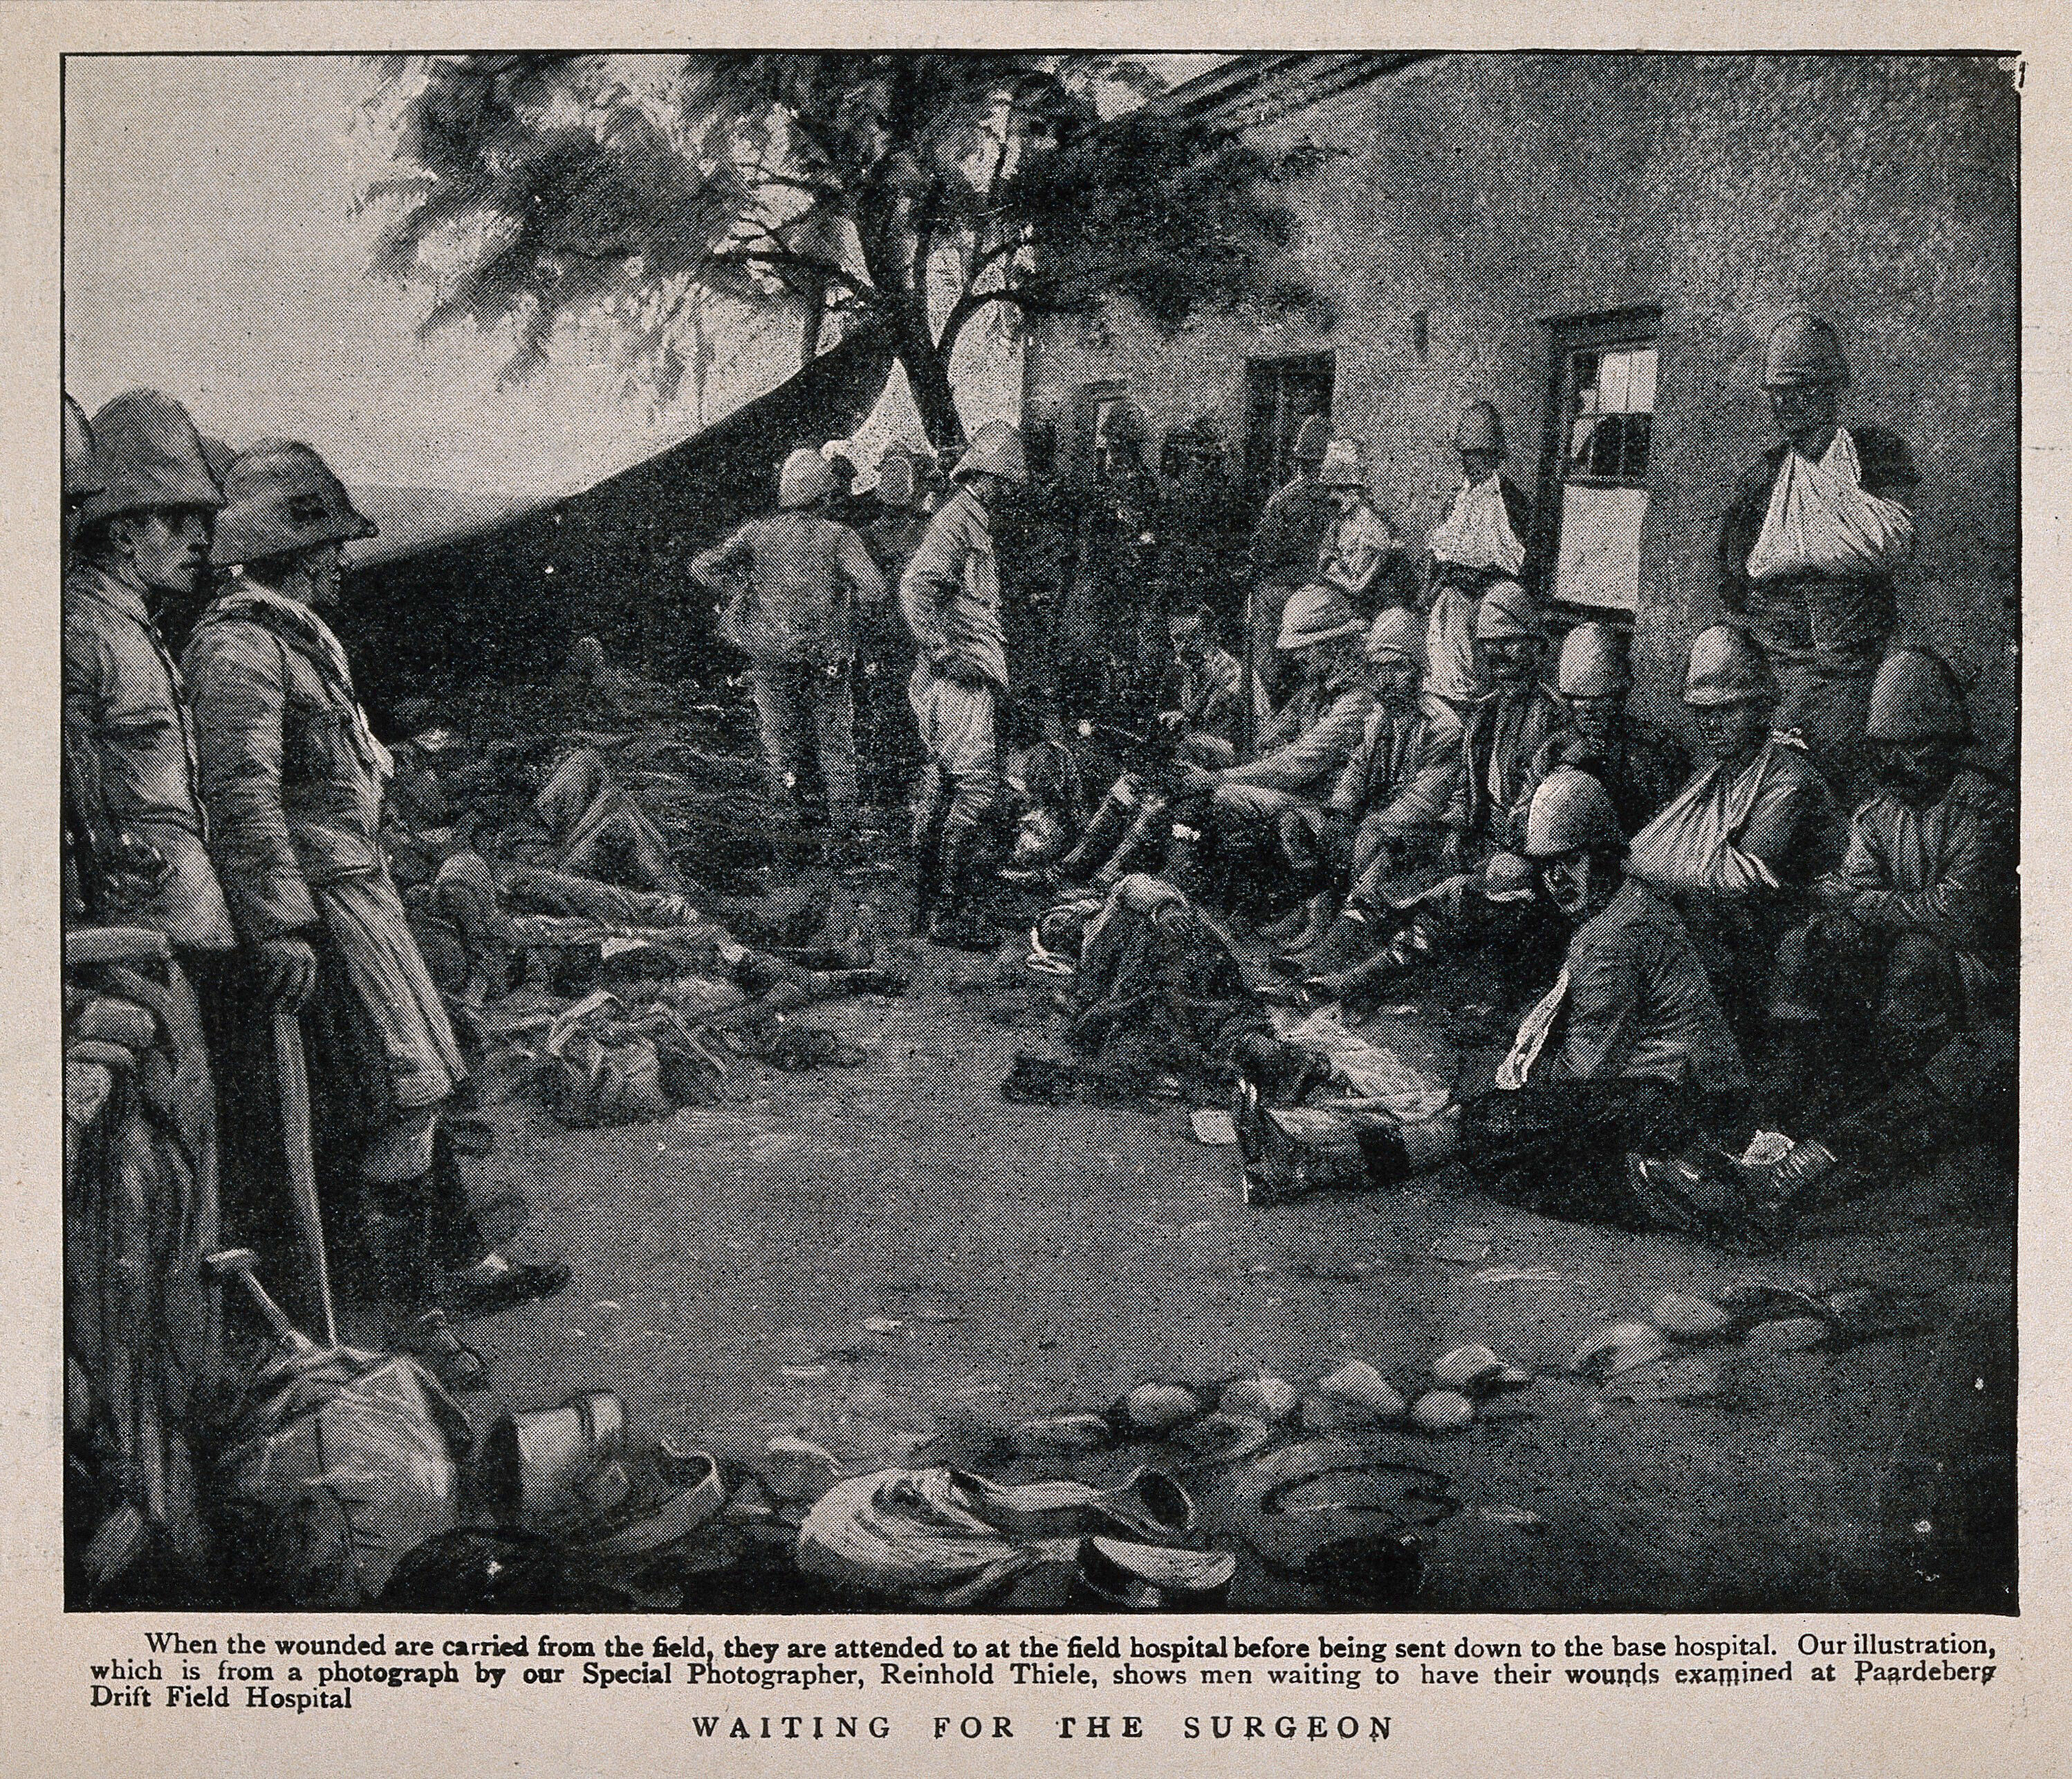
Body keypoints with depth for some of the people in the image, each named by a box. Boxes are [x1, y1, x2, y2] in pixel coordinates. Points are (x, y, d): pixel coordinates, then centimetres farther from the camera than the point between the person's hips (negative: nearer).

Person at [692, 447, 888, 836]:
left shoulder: (758, 533, -6)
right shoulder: (838, 536, -12)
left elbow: (704, 567, -11)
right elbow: (875, 589, -21)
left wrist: (744, 585, 2)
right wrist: (843, 595, 0)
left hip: (771, 650, 1)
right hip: (827, 654, -1)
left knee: (780, 731, 18)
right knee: (835, 735, 13)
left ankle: (784, 806, 24)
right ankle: (842, 818, 16)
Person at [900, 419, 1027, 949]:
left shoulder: (974, 523, 21)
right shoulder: (956, 522, -12)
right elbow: (915, 589, -24)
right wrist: (945, 653, -24)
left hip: (966, 679, 11)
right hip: (957, 681, -11)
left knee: (940, 787, 11)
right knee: (976, 785, -13)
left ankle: (928, 905, 16)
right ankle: (946, 912, -11)